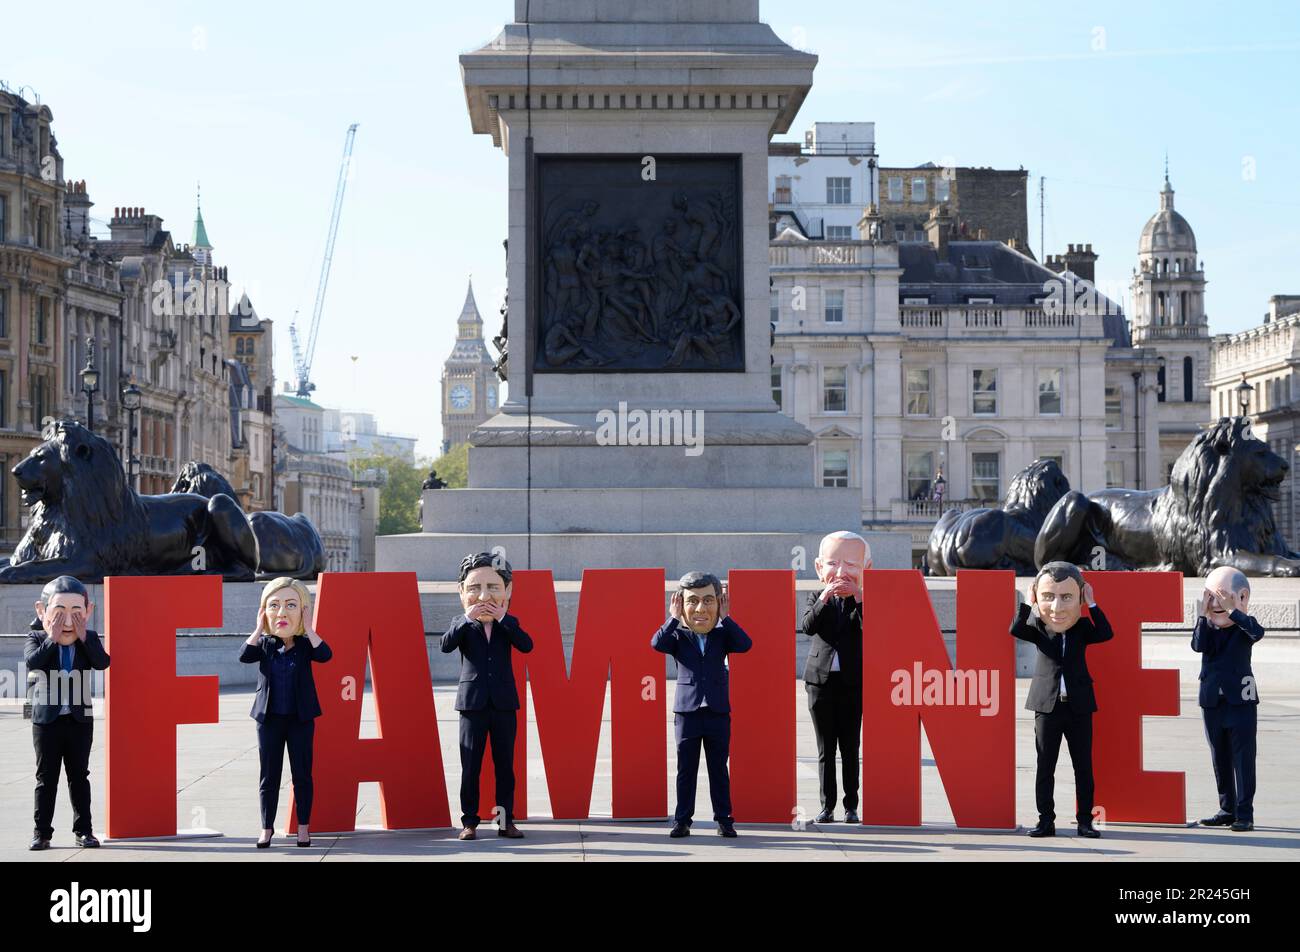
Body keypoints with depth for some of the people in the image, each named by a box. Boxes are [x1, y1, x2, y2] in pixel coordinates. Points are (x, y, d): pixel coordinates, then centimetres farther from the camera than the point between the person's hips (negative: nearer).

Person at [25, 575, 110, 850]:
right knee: (46, 777, 4)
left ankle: (83, 830, 13)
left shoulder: (89, 639, 2)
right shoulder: (38, 639, -2)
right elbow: (32, 661, -21)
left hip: (79, 717, 1)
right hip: (46, 717, -1)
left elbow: (102, 662, -15)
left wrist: (83, 637, -19)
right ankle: (42, 832, 9)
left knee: (79, 776, 8)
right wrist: (52, 638, -23)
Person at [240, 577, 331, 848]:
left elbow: (325, 655, -23)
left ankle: (303, 827, 13)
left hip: (300, 718, -1)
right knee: (269, 775, 6)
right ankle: (267, 828, 14)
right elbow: (244, 656, -18)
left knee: (302, 774, 4)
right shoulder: (264, 644, 1)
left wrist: (307, 629, -21)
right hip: (269, 718, 1)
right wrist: (259, 629, -17)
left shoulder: (305, 645, -3)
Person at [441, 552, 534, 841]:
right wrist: (467, 618, -24)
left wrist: (502, 618, -19)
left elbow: (526, 645, -13)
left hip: (503, 703, 1)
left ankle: (506, 820, 12)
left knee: (505, 765, 6)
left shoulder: (507, 624, 5)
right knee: (470, 766, 2)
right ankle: (469, 821, 8)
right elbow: (446, 645, -15)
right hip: (473, 704, -1)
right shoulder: (462, 624, 3)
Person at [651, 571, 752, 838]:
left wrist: (724, 618, -10)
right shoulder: (678, 636, 2)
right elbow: (657, 643, -16)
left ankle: (724, 818, 13)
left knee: (718, 768, 7)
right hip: (687, 711, -1)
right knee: (686, 768, 5)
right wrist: (673, 619, -14)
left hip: (718, 711, 1)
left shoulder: (722, 635, 5)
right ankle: (682, 820, 11)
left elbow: (745, 644, -12)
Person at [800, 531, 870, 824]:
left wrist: (858, 597, -21)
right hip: (820, 681, 1)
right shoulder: (818, 599, 6)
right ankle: (827, 806, 10)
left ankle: (851, 805, 11)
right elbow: (807, 626, -12)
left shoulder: (861, 602, 3)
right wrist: (825, 598, -21)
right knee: (825, 749, 6)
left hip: (852, 682, -1)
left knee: (850, 748, 5)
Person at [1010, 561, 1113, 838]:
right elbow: (1016, 629, -13)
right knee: (1045, 766, 2)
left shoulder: (1082, 628, 3)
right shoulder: (1038, 628, 3)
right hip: (1047, 706, 0)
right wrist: (1028, 604, -16)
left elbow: (1106, 633, -11)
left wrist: (1092, 605, -13)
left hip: (1079, 706, 0)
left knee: (1083, 766, 4)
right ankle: (1046, 820, 8)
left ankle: (1085, 820, 10)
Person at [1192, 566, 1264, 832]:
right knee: (1220, 759, 11)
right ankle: (1227, 809, 20)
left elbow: (1258, 632, -25)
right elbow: (1198, 645, -13)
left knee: (1242, 758, -4)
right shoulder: (1207, 628, 6)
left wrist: (1232, 612, -26)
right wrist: (1203, 616, -16)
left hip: (1240, 699, -4)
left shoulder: (1243, 628, -3)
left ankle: (1245, 813, -2)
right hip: (1212, 701, 4)